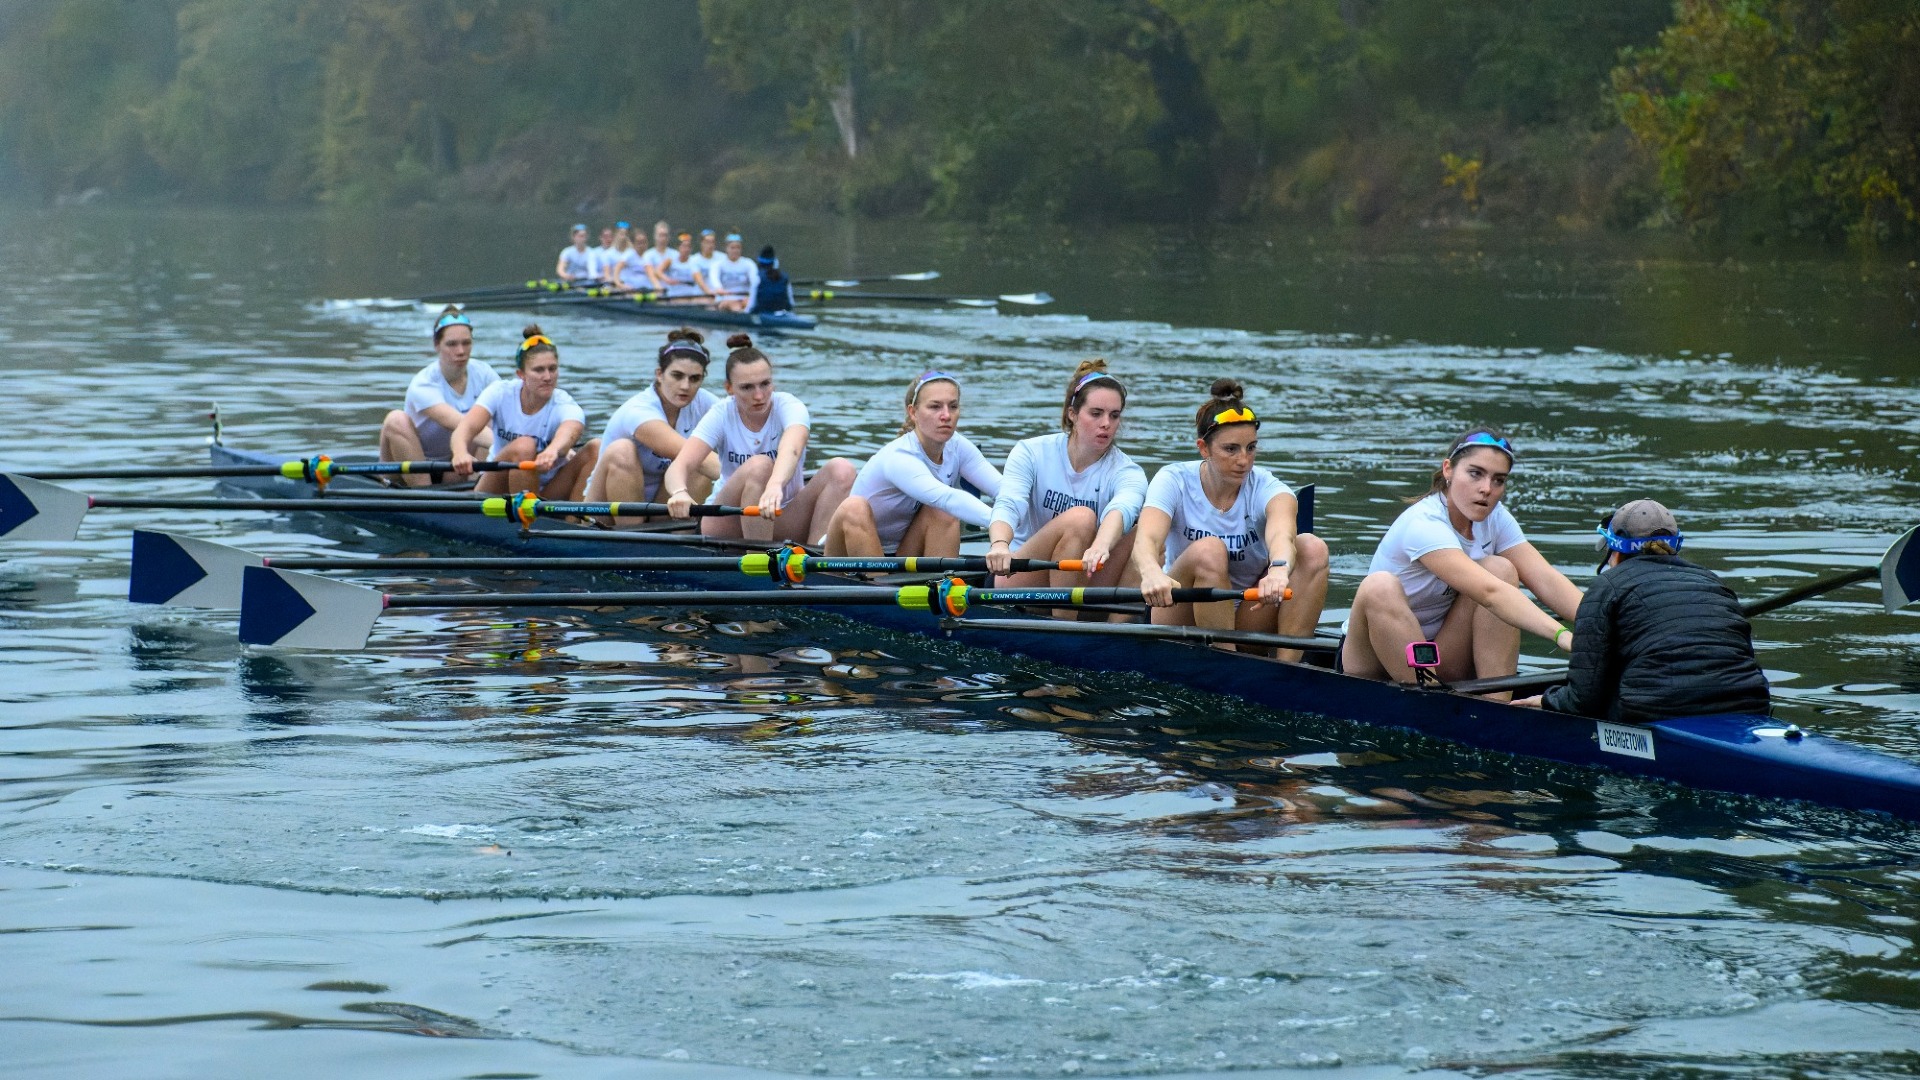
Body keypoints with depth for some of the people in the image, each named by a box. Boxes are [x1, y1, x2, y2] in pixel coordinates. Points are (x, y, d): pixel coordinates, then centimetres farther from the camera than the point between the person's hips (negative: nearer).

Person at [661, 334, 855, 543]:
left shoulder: (788, 406, -10)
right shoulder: (721, 416, -7)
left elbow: (791, 449, -34)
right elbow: (680, 465, -23)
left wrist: (775, 486, -58)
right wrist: (679, 492, -49)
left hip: (784, 522, 1)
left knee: (842, 469, -23)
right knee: (759, 465, -32)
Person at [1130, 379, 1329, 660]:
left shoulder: (1265, 488, -7)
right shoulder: (1174, 481, -9)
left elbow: (1281, 533, -32)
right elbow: (1145, 541, -29)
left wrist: (1279, 569, -57)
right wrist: (1151, 573, -55)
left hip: (1248, 623, 2)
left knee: (1313, 548, -21)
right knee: (1207, 551, -32)